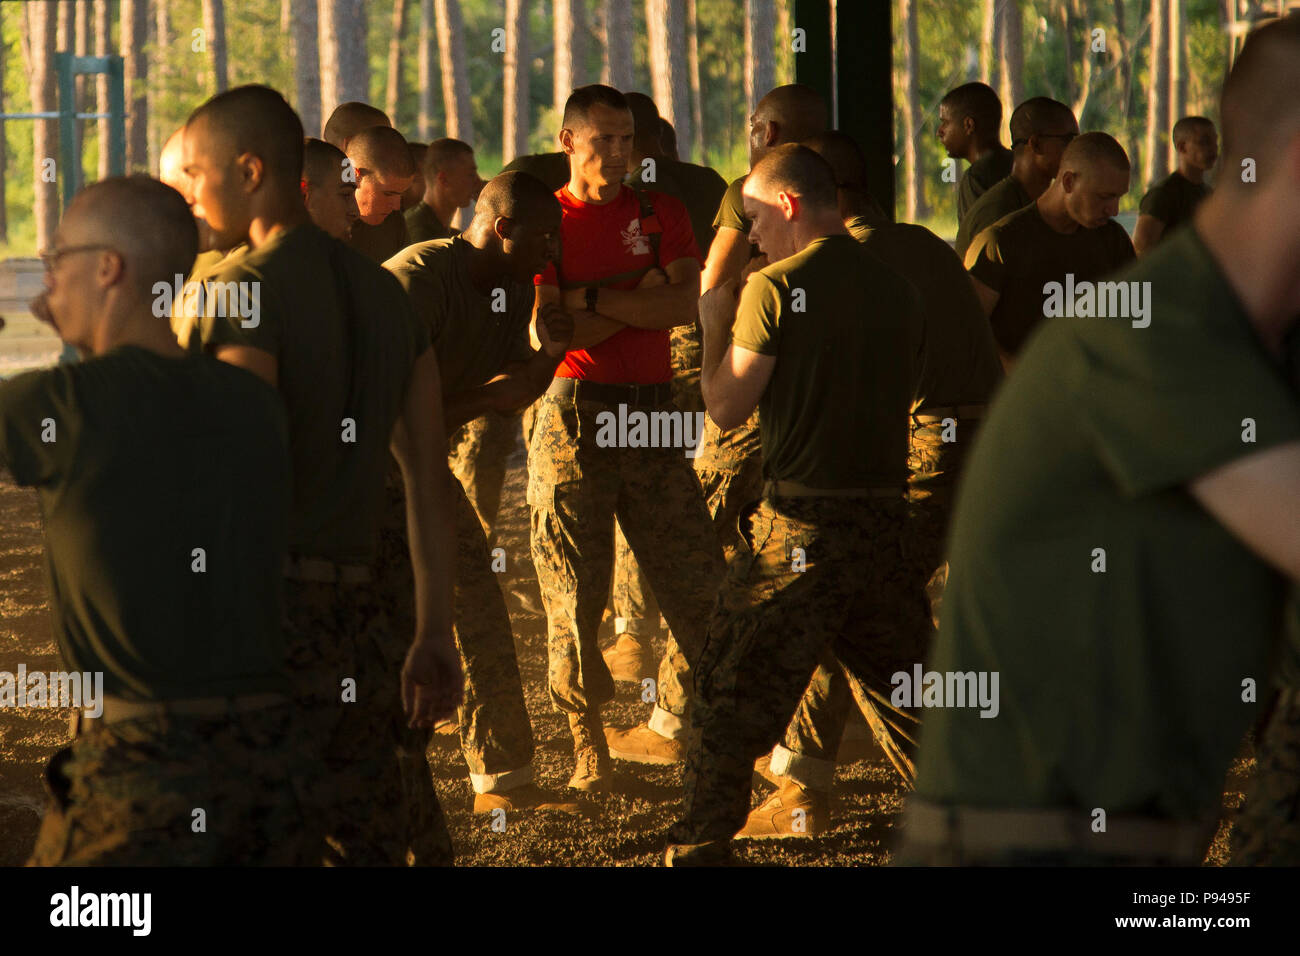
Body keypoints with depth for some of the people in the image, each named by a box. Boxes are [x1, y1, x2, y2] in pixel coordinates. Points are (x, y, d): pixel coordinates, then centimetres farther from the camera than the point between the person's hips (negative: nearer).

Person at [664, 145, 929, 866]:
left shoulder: (775, 288, -9)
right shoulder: (894, 287, 8)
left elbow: (726, 407, -7)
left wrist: (714, 326, 8)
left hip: (801, 523, -5)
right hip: (885, 513, 6)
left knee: (733, 698, 1)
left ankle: (698, 848, 2)